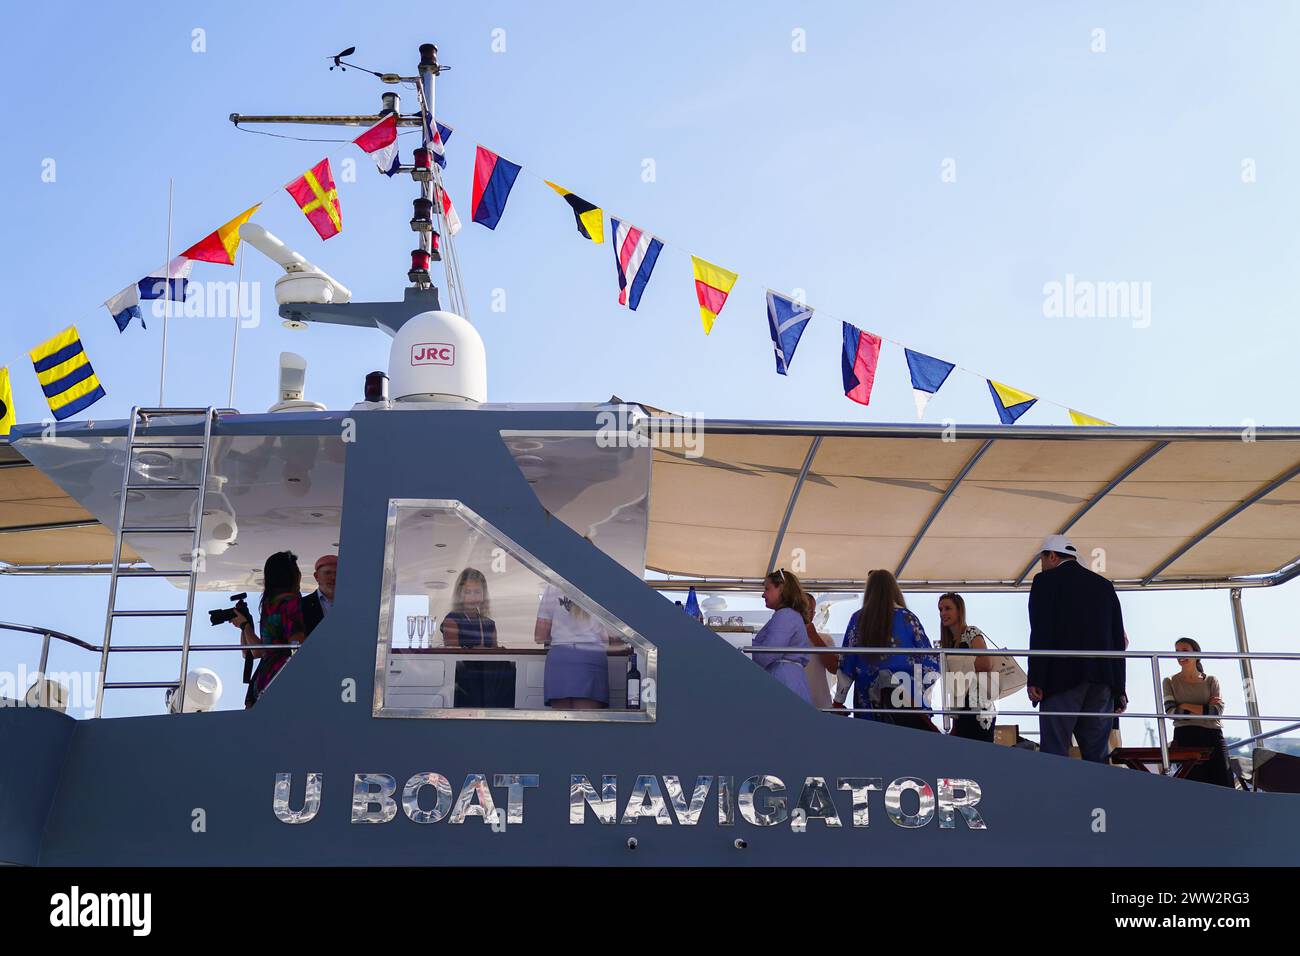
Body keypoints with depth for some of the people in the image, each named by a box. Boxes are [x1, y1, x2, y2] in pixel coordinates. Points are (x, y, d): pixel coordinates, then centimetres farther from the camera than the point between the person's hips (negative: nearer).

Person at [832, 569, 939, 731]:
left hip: (869, 698, 1)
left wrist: (839, 700, 10)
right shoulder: (907, 617, 3)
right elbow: (928, 657, 4)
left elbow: (845, 662, 7)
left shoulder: (858, 619, 7)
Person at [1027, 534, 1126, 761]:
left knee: (1054, 753, -6)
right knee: (1097, 755, 7)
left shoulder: (1045, 581, 1)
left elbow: (1040, 634, -8)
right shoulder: (1104, 585, 17)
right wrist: (1118, 690, 15)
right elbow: (1118, 640, 14)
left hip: (1062, 677, -5)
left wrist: (1035, 680, -8)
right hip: (1102, 679, 5)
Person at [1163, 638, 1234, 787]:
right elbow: (1171, 712, -2)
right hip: (1186, 737, -1)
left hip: (1213, 736, 1)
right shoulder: (1170, 682, 13)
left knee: (1224, 785, -8)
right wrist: (1205, 709, -4)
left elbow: (1217, 711, 0)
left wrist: (1186, 706, -5)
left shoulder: (1211, 681, 14)